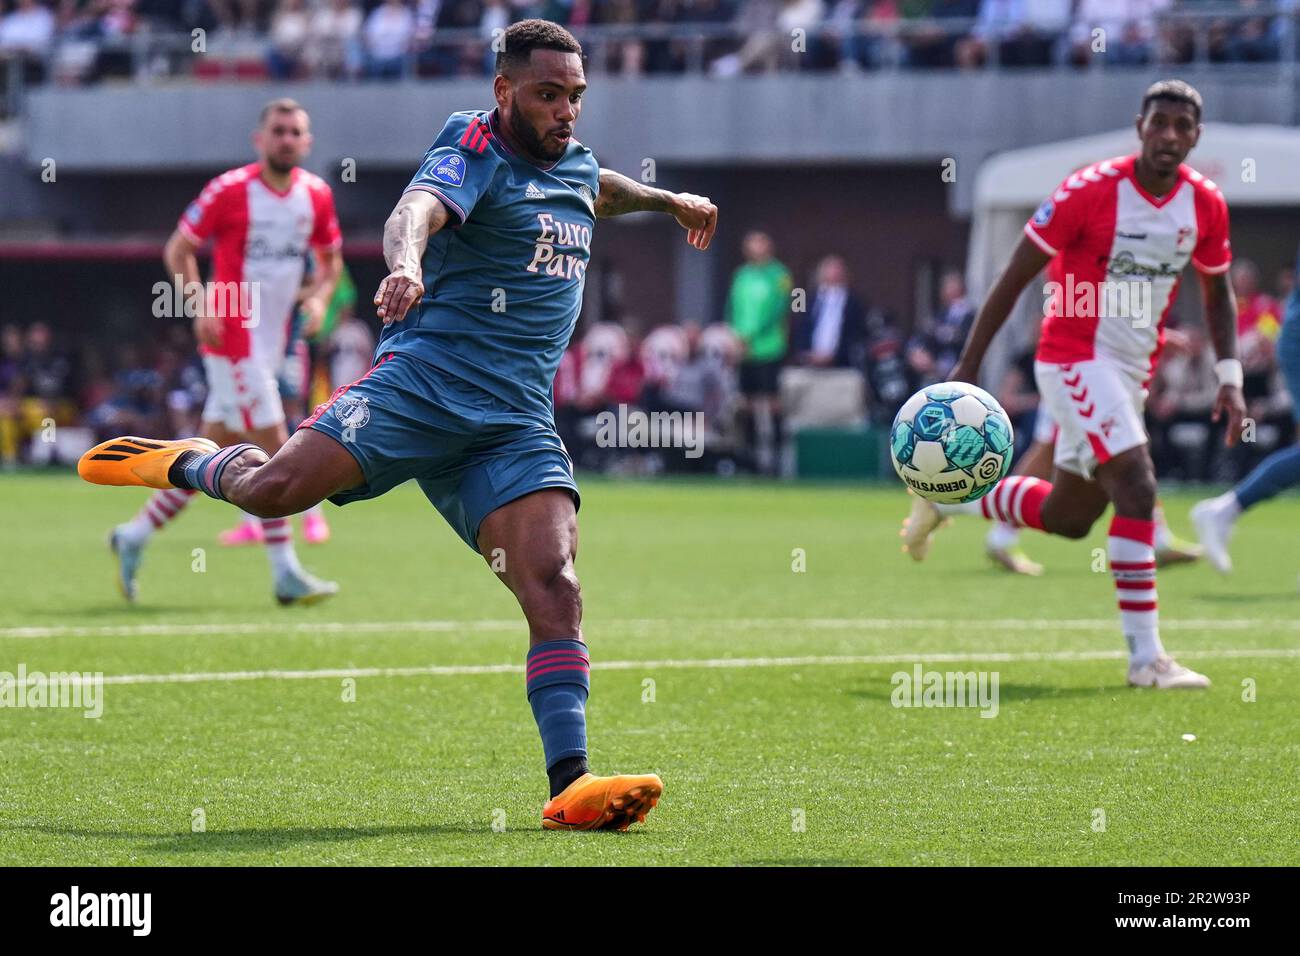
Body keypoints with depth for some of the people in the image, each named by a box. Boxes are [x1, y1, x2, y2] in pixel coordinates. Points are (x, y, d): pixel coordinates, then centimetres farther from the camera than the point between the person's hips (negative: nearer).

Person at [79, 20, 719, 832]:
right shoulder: (475, 154, -4)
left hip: (518, 422, 6)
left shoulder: (574, 166, 21)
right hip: (426, 379, -6)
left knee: (555, 590, -14)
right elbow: (416, 210, -27)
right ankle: (195, 464, 13)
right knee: (276, 487, -23)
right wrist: (406, 264, -49)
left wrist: (668, 200, 63)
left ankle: (571, 784, -21)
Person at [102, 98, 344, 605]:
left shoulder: (316, 195, 5)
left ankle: (135, 535, 25)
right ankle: (286, 574, -5)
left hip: (269, 344, 7)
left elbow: (330, 259, 19)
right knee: (273, 448, -10)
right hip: (232, 337, -7)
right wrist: (200, 306, -17)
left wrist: (318, 296, -1)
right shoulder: (230, 190, -12)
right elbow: (178, 249, -5)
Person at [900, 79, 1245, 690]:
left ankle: (945, 497, 39)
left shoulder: (1205, 205, -2)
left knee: (1068, 517, 16)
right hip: (1074, 359, -7)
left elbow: (1217, 294, 14)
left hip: (1133, 371, 7)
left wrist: (1230, 377, 2)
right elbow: (1014, 278, -12)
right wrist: (967, 368, -12)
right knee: (1137, 487, -21)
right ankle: (1145, 657, -18)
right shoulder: (1089, 191, -18)